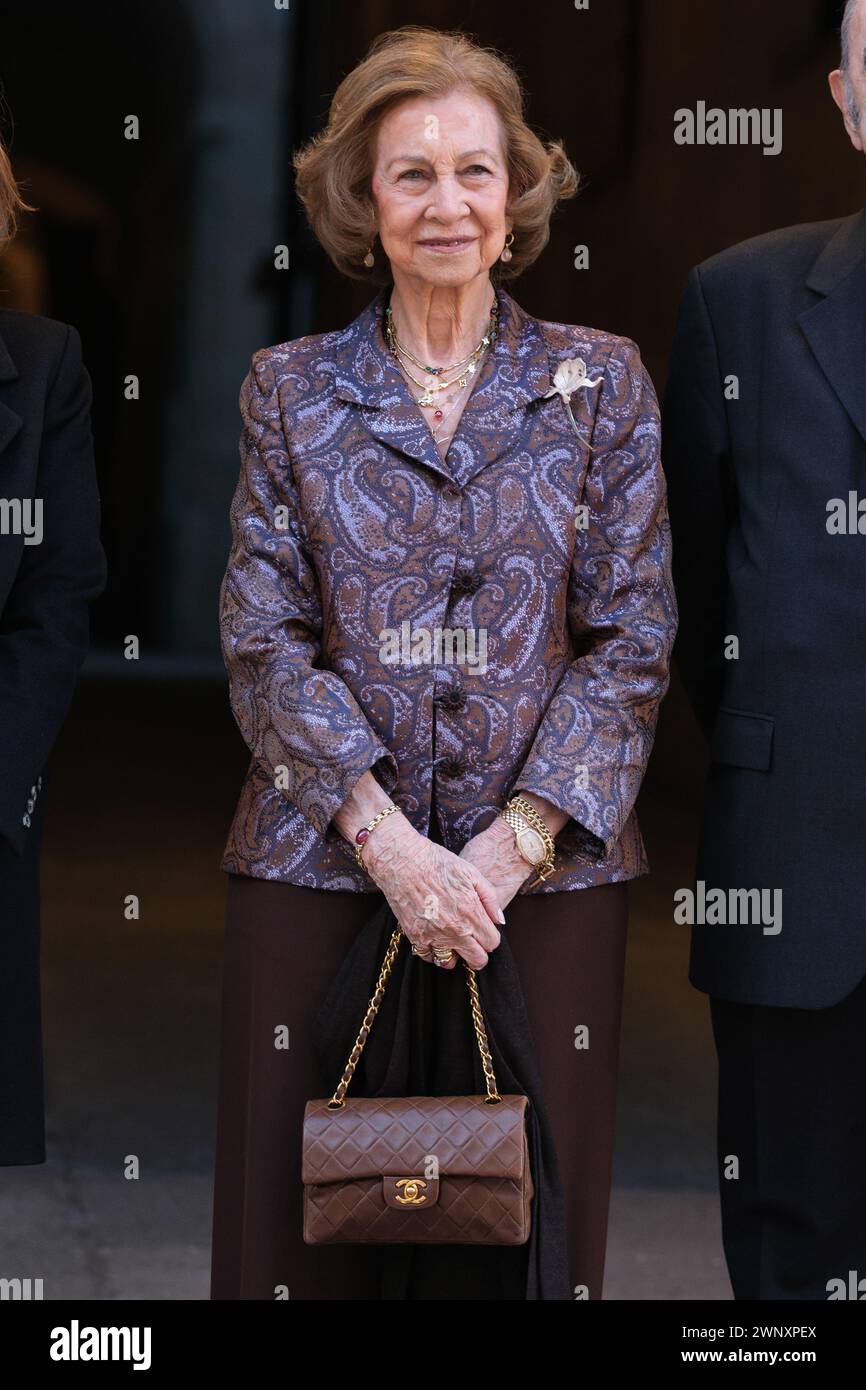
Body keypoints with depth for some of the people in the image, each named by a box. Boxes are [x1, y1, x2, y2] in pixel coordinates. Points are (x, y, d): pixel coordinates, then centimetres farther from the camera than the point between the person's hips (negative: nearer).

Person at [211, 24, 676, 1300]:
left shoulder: (599, 381, 4)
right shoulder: (290, 391, 5)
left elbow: (632, 638, -1)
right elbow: (264, 642, -1)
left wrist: (510, 848, -11)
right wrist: (391, 844, -12)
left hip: (542, 872, 0)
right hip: (323, 863, 0)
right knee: (315, 1218, 5)